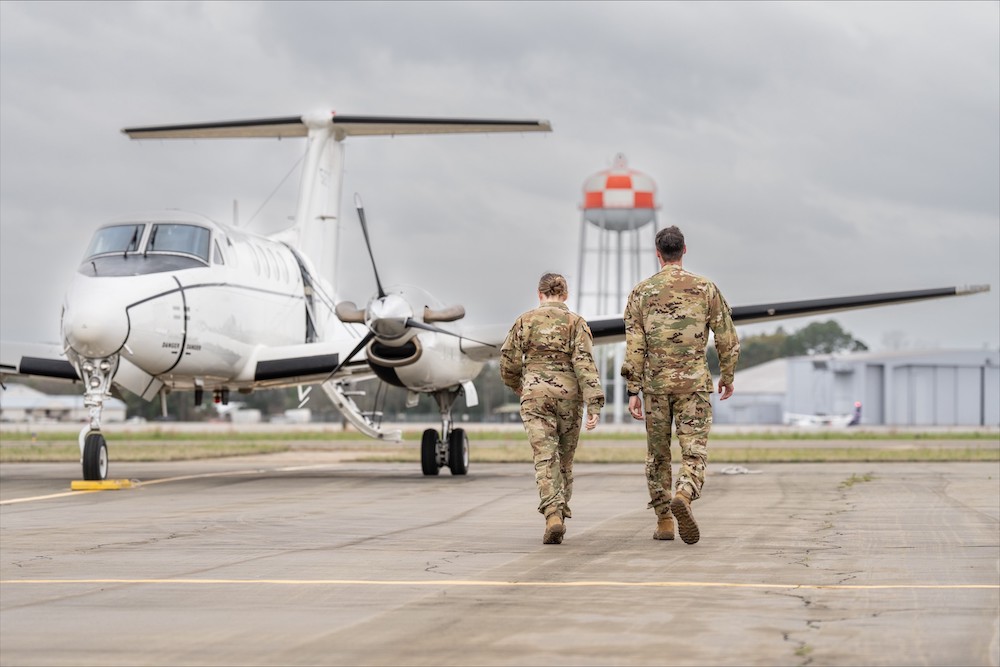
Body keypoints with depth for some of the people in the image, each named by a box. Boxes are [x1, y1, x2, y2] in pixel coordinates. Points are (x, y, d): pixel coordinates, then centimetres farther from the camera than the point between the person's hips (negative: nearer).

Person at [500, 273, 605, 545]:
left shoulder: (525, 321, 4)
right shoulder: (576, 322, 1)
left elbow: (509, 364, 4)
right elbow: (585, 363, -10)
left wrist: (517, 387, 25)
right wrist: (594, 404, -14)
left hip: (536, 394, -1)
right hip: (569, 394, 1)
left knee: (545, 459, -8)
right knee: (565, 459, 16)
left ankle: (553, 516, -27)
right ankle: (560, 515, 22)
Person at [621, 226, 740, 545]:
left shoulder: (641, 292, 2)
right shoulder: (705, 288, 2)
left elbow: (634, 346, -3)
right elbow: (727, 338, 3)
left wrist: (633, 391, -1)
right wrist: (728, 376, 18)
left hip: (655, 382, 1)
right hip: (694, 382, -1)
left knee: (657, 455, 13)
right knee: (694, 452, -2)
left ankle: (664, 522, 15)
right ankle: (684, 497, -31)